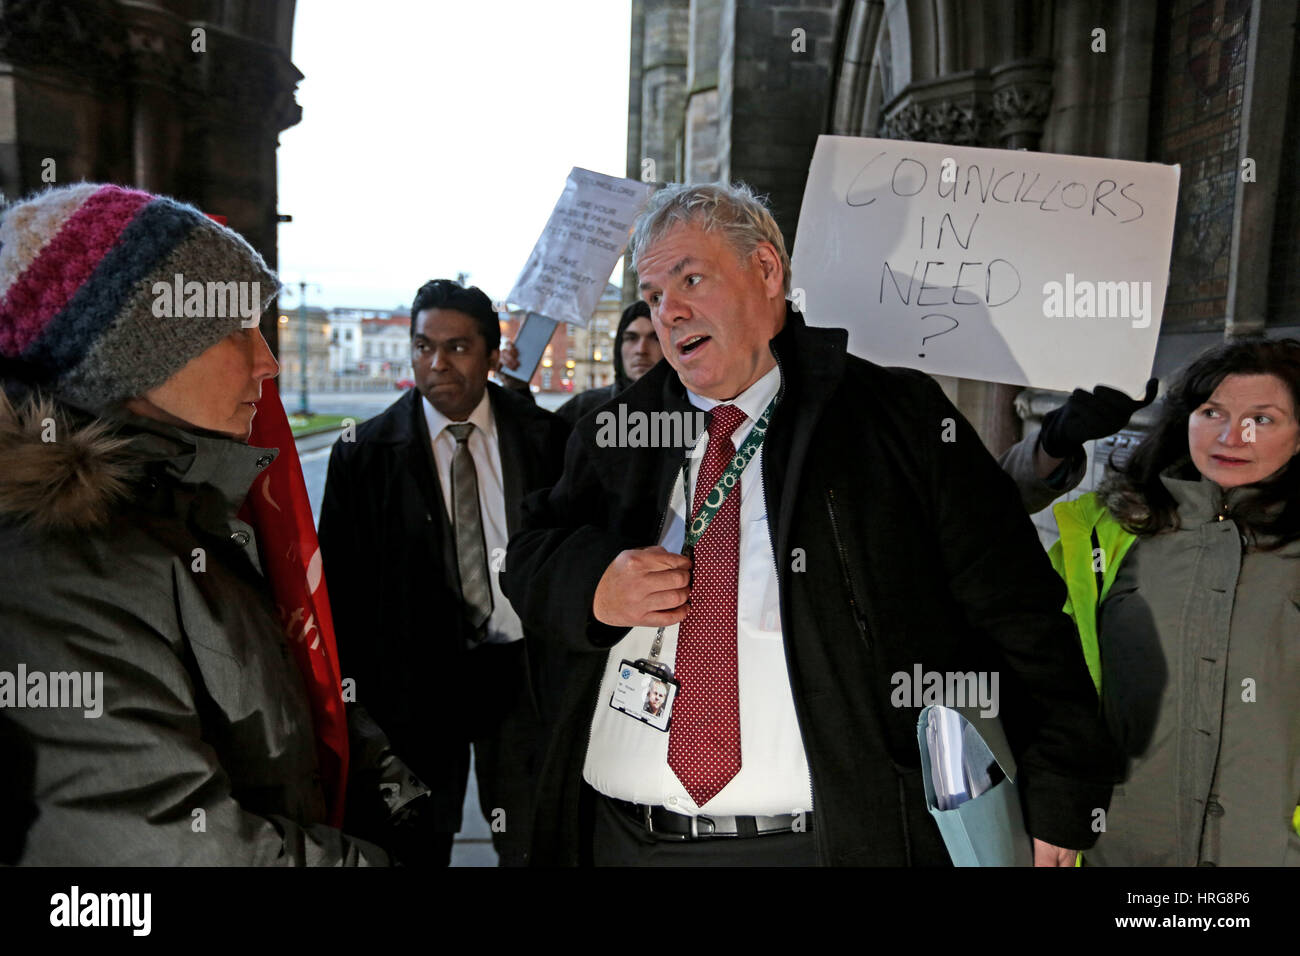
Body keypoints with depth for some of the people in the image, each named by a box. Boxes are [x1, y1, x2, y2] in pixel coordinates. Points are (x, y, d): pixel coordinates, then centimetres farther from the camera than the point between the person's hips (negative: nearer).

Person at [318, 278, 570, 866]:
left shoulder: (546, 439, -3)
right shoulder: (364, 455, -5)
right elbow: (341, 586, -1)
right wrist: (353, 695, -3)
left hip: (520, 671, 1)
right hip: (417, 678, 0)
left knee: (533, 845, 14)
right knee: (419, 846, 16)